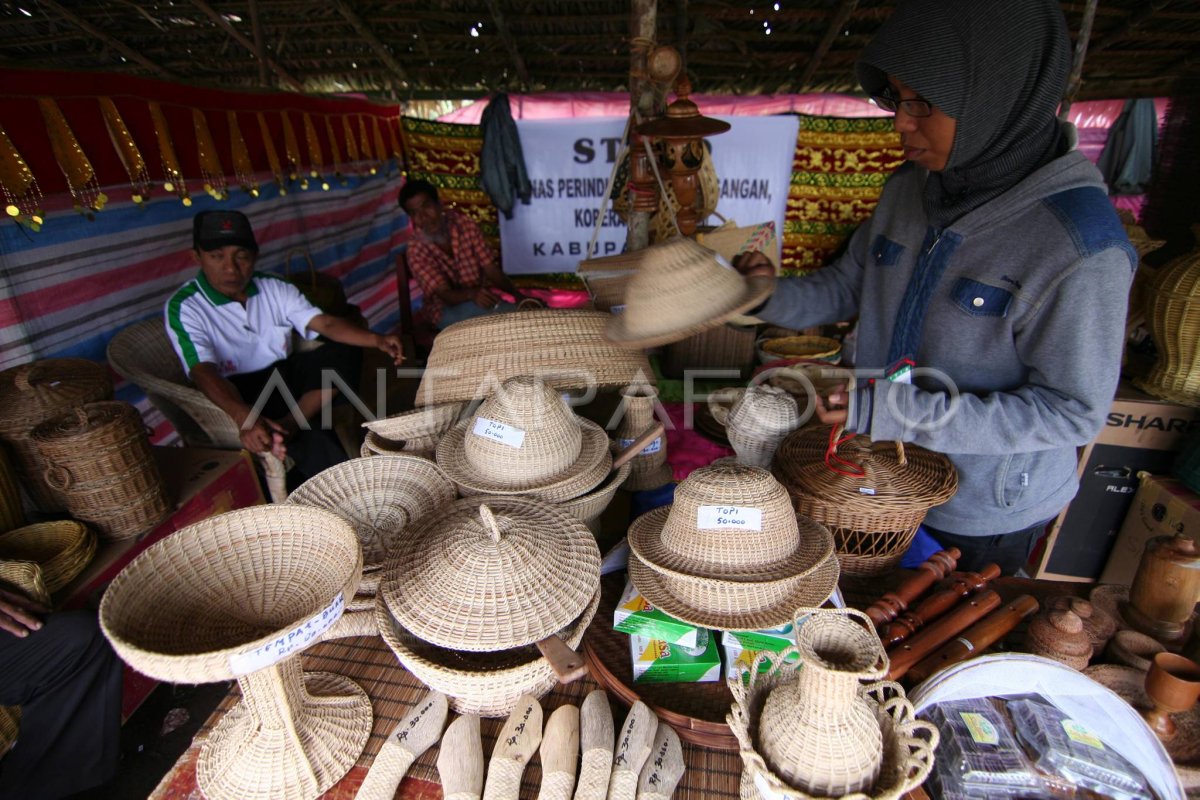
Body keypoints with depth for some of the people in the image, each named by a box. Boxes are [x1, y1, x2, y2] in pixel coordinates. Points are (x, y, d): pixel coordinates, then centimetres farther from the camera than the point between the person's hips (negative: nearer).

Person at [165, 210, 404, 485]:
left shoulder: (274, 287, 1)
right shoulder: (184, 308, -12)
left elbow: (325, 323, -10)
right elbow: (204, 373, -26)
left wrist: (376, 339, -30)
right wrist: (245, 417, -47)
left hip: (286, 374, 6)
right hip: (239, 392, -5)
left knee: (346, 352, -19)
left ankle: (288, 424, -29)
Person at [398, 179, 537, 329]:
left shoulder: (466, 225, -4)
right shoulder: (416, 251, -12)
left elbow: (491, 269, -5)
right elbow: (446, 295, -20)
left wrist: (518, 295, -21)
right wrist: (471, 294, -43)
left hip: (483, 297, 3)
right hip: (448, 310, -3)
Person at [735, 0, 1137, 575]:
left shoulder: (1078, 244, -26)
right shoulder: (909, 188, -7)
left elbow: (1074, 411, -22)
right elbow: (848, 285, 5)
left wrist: (901, 415, -31)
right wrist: (772, 298, -14)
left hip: (982, 519, -5)